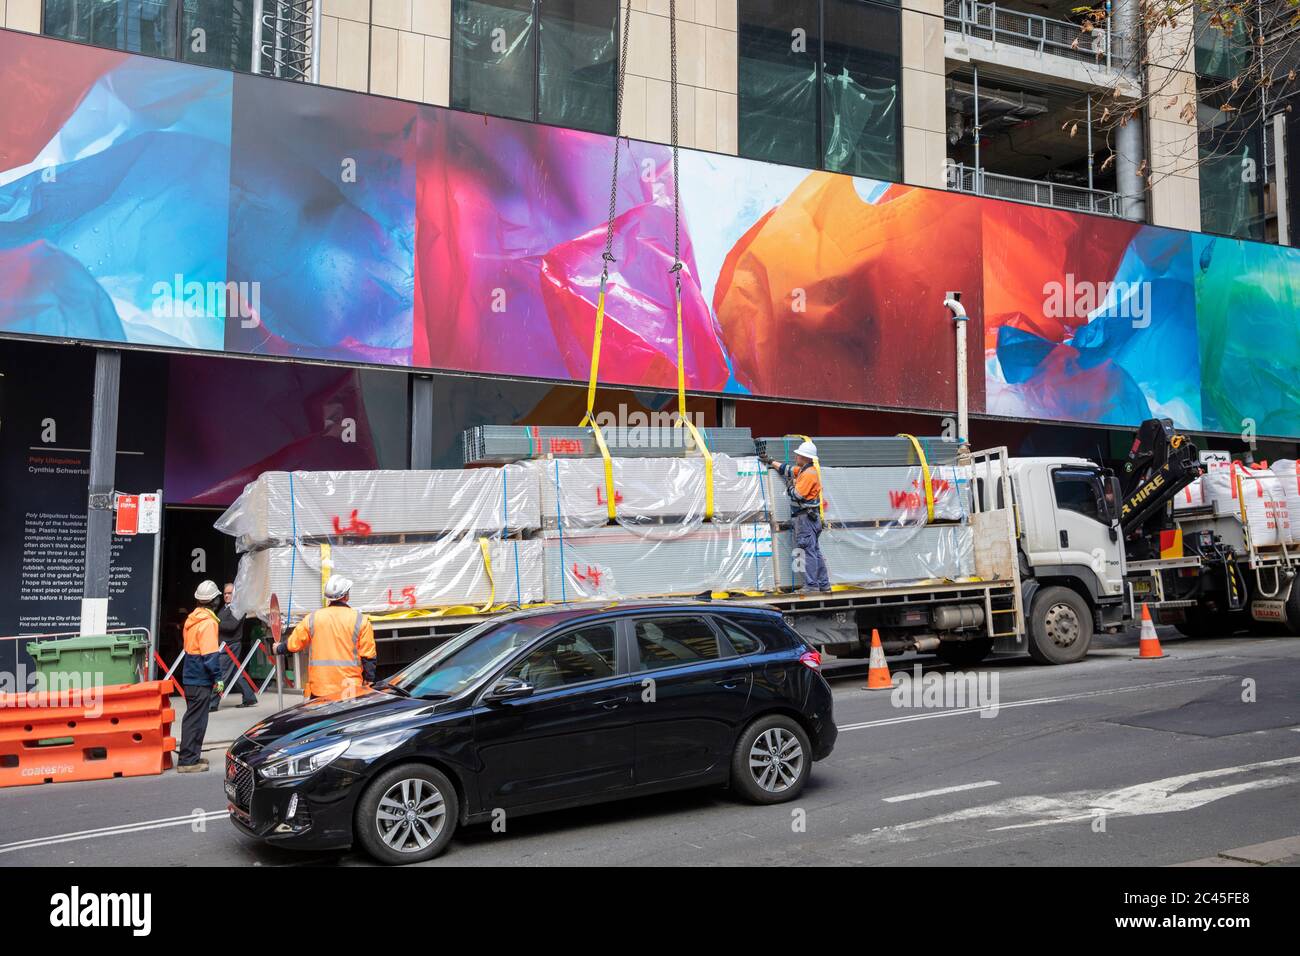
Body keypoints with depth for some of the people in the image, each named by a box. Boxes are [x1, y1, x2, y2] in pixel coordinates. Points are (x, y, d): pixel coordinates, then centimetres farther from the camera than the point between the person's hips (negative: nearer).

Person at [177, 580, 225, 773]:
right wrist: (218, 678, -15)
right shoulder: (208, 622, -17)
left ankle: (192, 756, 26)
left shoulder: (192, 619, 11)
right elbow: (211, 655, -20)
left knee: (192, 717, 17)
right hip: (202, 679, -9)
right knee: (196, 720, -4)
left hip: (190, 676, 9)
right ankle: (188, 761, -1)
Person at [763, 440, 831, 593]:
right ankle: (824, 584, 16)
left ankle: (811, 586, -11)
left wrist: (790, 486, -3)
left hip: (805, 517, -10)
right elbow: (787, 469, 30)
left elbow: (797, 494, -22)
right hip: (809, 517, 10)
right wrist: (771, 462, 36)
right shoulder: (803, 470, 15)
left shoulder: (809, 474, -15)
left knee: (808, 552, -10)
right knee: (815, 551, 12)